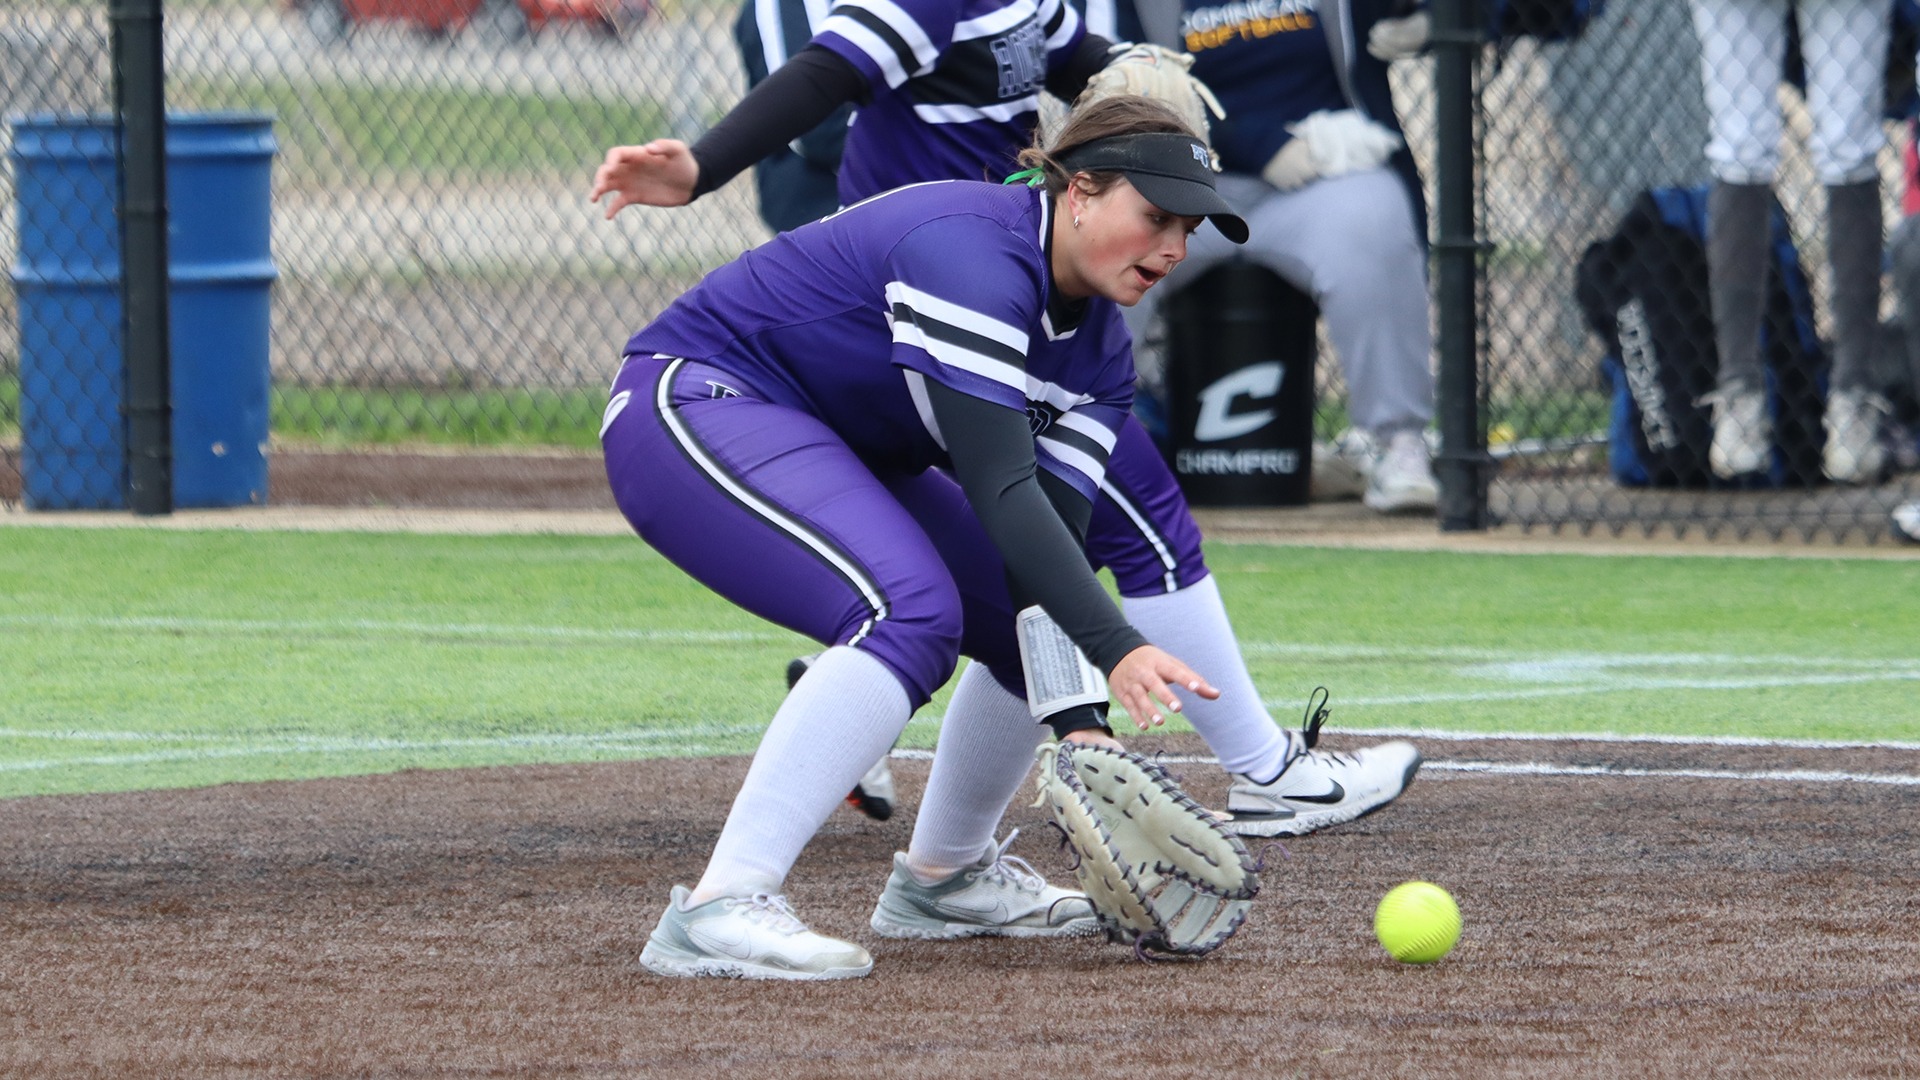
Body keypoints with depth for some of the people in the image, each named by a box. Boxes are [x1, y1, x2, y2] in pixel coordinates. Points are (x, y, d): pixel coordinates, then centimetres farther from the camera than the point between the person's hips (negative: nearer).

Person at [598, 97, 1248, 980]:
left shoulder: (1096, 350, 2)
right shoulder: (972, 253, -27)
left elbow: (1049, 534, -6)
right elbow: (999, 489, -35)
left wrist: (1081, 725, -19)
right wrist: (1117, 649, -42)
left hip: (829, 452, 10)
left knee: (1036, 613, 8)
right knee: (910, 610, -30)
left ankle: (942, 878, 28)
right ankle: (720, 908, -38)